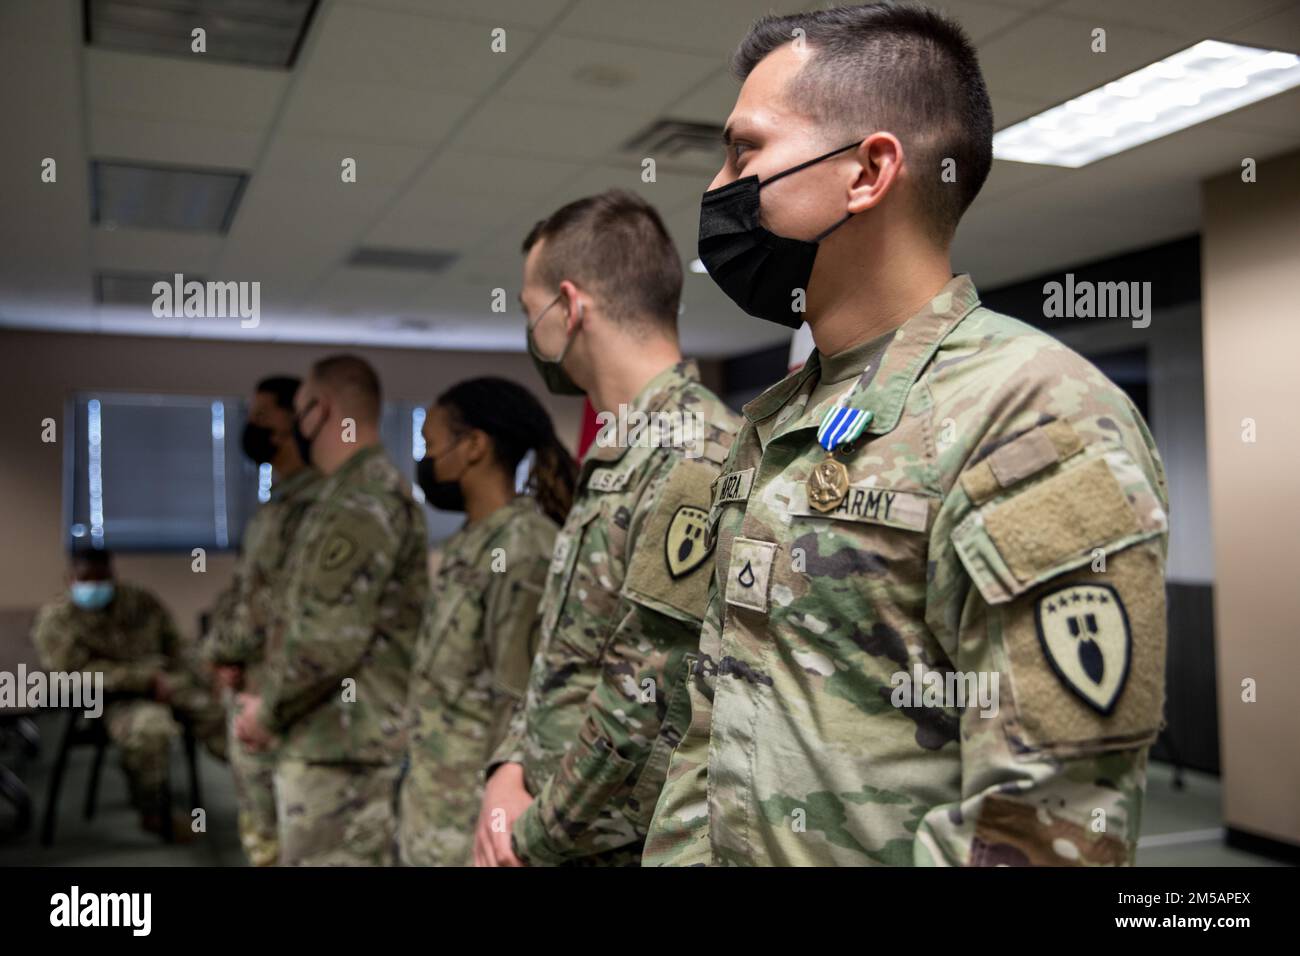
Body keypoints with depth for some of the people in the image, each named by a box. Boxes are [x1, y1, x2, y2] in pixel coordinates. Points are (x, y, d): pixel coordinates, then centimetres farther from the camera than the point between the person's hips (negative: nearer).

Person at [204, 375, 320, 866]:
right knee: (259, 823, 18)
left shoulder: (310, 501, -16)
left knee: (271, 831, -2)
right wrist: (223, 649, 6)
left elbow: (285, 595, -22)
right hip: (249, 681, 10)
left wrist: (230, 651, -10)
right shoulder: (278, 502, 16)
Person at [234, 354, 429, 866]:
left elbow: (332, 634, -23)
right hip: (339, 736, 10)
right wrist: (274, 703, 16)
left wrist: (269, 710, -10)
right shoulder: (369, 490, 15)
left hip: (342, 744, -10)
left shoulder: (362, 499, -17)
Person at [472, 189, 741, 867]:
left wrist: (534, 836, -12)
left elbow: (648, 715, -24)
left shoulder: (697, 461, -21)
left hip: (624, 848, -8)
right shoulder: (612, 461, 9)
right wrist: (508, 770, -1)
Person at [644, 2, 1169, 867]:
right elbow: (713, 720, 11)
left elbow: (1052, 823, -24)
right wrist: (677, 848, 3)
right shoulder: (771, 425, 7)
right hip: (728, 845, 7)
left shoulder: (1040, 423, -20)